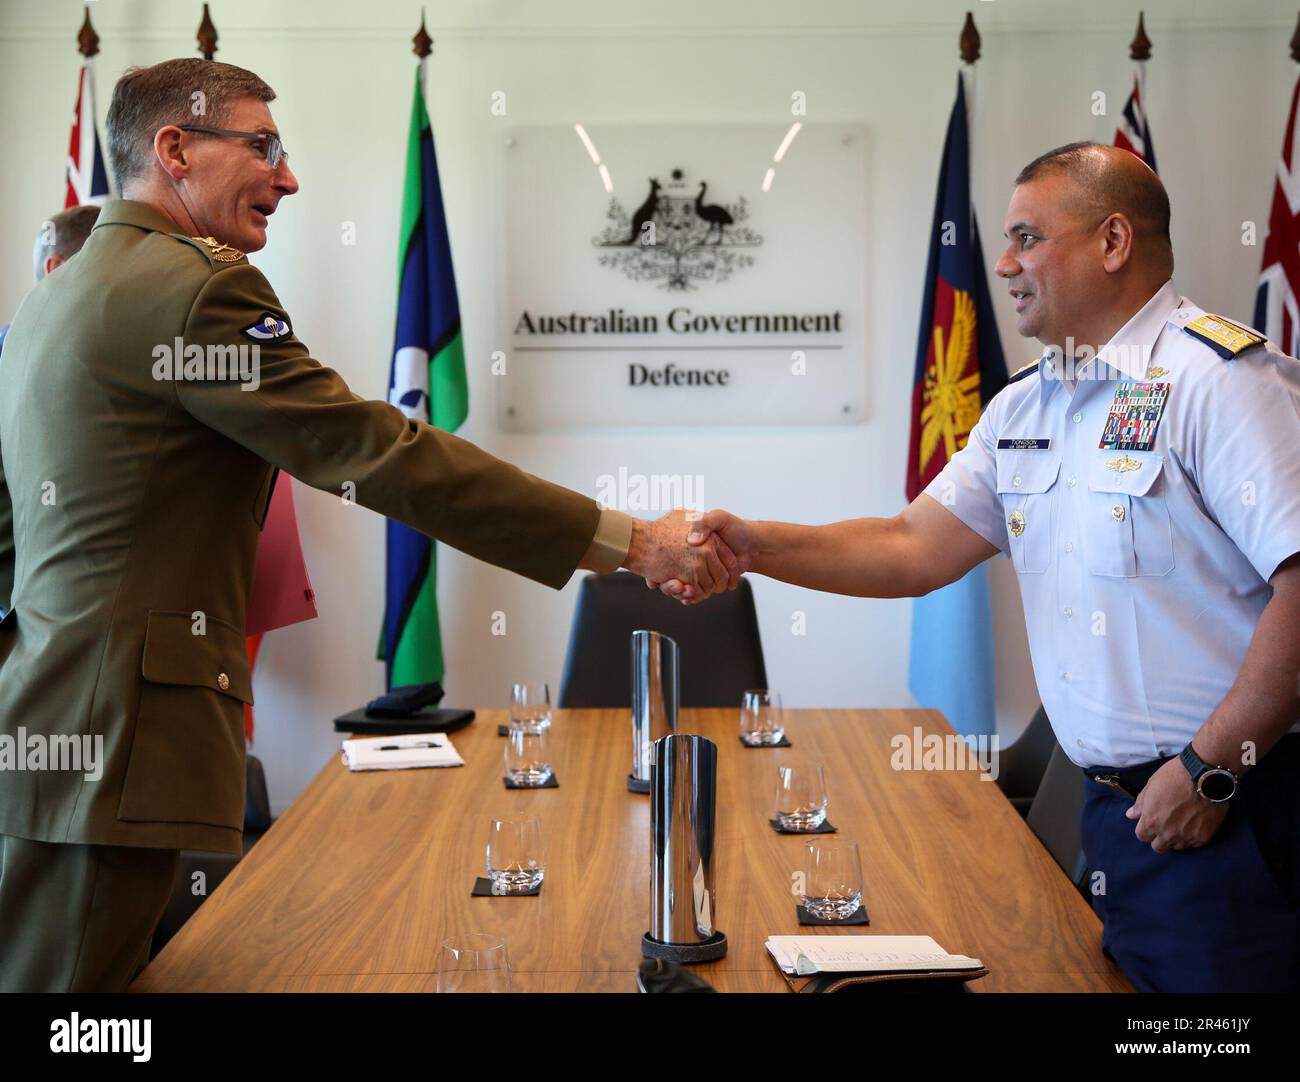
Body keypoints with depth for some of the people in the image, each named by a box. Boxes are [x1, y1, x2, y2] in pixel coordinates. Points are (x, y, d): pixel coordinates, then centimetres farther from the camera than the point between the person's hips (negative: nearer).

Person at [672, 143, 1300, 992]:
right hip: (1117, 810, 7)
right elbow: (917, 549, 10)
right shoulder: (1023, 408, 12)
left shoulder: (1217, 377, -14)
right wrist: (756, 547, -3)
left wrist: (1210, 767, -19)